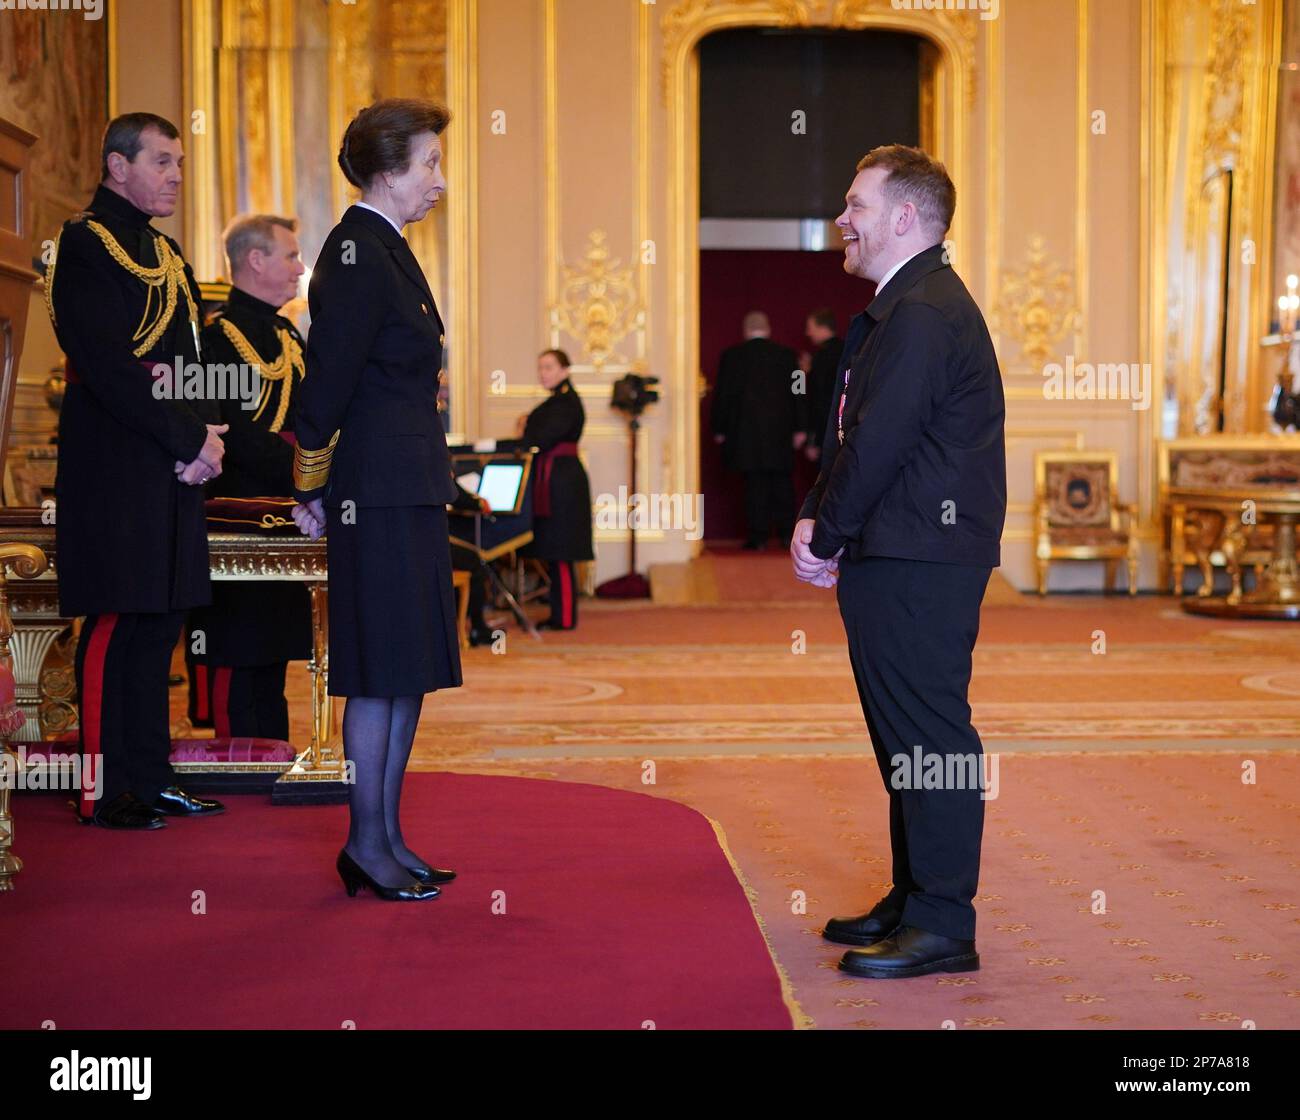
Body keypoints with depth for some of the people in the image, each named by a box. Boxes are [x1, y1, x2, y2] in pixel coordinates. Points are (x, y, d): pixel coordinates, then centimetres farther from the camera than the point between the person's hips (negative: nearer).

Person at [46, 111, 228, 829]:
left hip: (174, 470, 8)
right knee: (115, 625, -5)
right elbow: (107, 367, -17)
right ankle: (107, 791, 2)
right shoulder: (86, 244, -7)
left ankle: (151, 778, 17)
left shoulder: (166, 254, 20)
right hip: (115, 470, -8)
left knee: (160, 622, 10)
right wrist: (191, 439, -15)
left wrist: (206, 434, 1)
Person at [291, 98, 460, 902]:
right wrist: (312, 489, -8)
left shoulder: (384, 249, 17)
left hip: (409, 488, 10)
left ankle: (389, 837, 19)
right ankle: (366, 843, 6)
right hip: (379, 491, -10)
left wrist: (317, 485, 16)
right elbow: (328, 380, -15)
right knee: (381, 671, -4)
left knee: (409, 668, 11)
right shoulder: (357, 256, -14)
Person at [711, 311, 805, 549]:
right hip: (780, 430, 1)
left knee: (755, 484, 2)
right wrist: (799, 428, 7)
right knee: (782, 482, 10)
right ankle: (786, 532, 9)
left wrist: (719, 429, 7)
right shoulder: (786, 355, 3)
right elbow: (797, 393, 3)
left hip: (746, 431, -1)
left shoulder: (732, 356, -1)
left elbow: (723, 394, 0)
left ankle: (759, 536, 1)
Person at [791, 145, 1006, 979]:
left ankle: (942, 925, -1)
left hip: (918, 564, -11)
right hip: (898, 559, 11)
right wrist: (818, 518, 6)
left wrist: (824, 539, -8)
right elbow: (854, 437, 19)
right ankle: (913, 899, 26)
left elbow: (877, 444, -19)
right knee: (904, 731, 16)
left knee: (929, 736, -7)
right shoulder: (900, 308, 19)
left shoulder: (921, 315, -16)